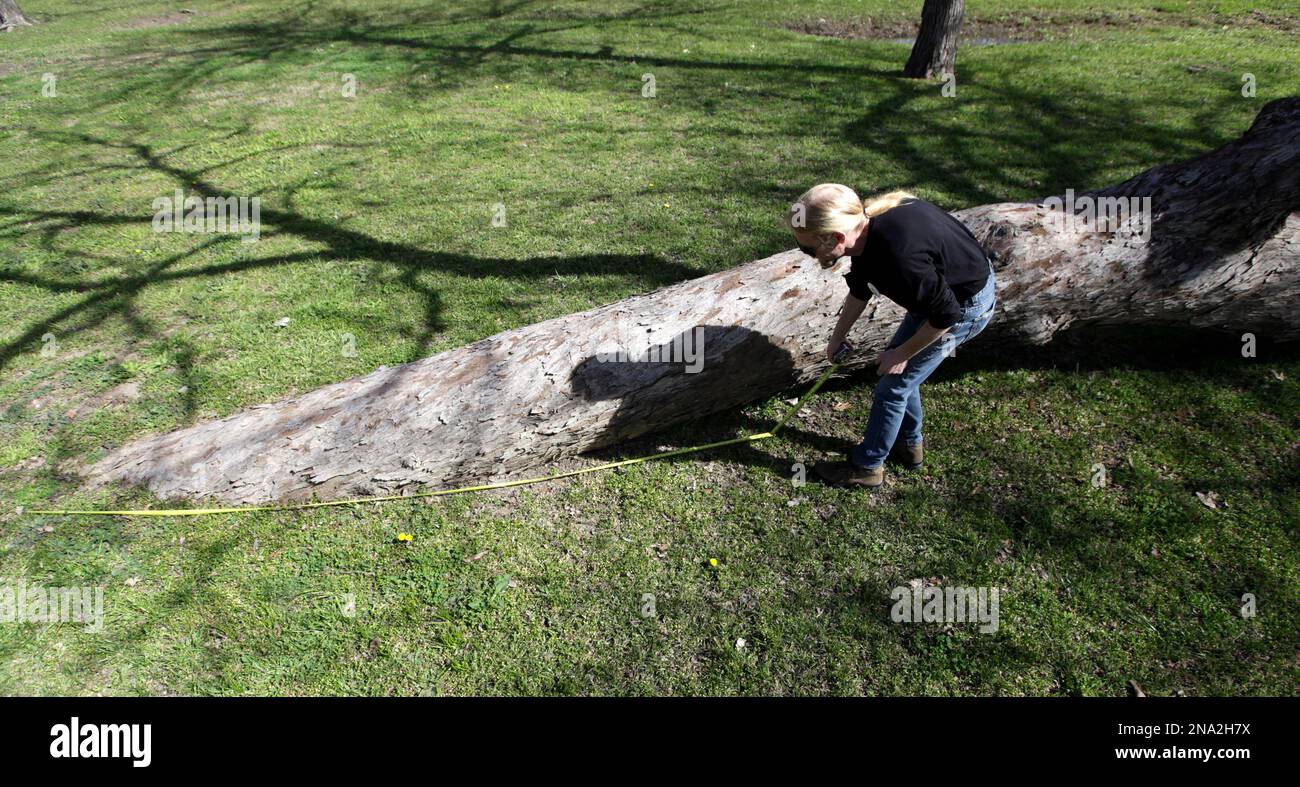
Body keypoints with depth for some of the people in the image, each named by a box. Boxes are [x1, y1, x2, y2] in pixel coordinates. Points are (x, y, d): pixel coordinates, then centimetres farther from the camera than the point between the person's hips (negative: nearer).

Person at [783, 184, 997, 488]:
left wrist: (902, 354, -14)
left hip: (965, 305, -8)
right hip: (939, 288, 8)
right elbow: (860, 290, 8)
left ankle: (867, 466, 19)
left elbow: (946, 314, -27)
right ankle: (910, 445, 39)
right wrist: (838, 336, 18)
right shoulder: (865, 226, -13)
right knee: (896, 370, 19)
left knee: (894, 383, 0)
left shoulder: (898, 257, -40)